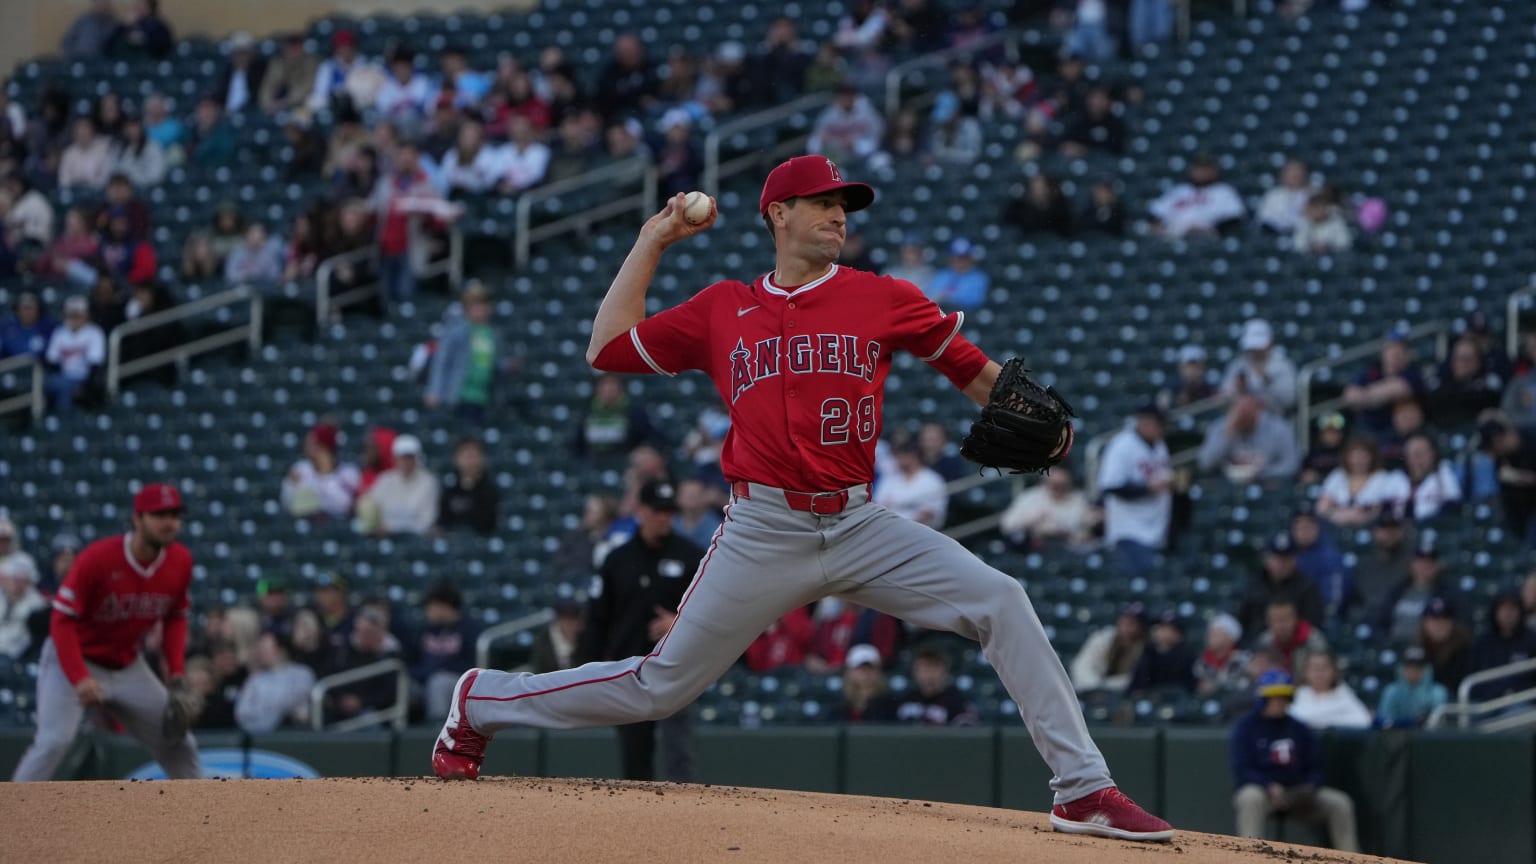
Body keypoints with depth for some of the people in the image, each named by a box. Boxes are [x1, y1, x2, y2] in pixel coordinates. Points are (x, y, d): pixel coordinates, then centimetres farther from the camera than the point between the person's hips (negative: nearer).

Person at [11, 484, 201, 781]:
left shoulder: (180, 562, -8)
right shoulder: (98, 558, -24)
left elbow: (175, 619, 8)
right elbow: (62, 621, -22)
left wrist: (177, 673, -4)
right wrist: (78, 678, -32)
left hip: (127, 666, 6)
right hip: (73, 661, -6)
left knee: (178, 743, 7)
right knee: (54, 740, -25)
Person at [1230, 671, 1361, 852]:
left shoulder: (1299, 729, 13)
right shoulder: (1246, 727, -1)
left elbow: (1315, 769, 11)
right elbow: (1242, 770, -10)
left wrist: (1309, 788, -12)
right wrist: (1270, 787, -26)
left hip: (1297, 795, 5)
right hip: (1259, 788, -5)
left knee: (1339, 802, -13)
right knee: (1251, 798, -39)